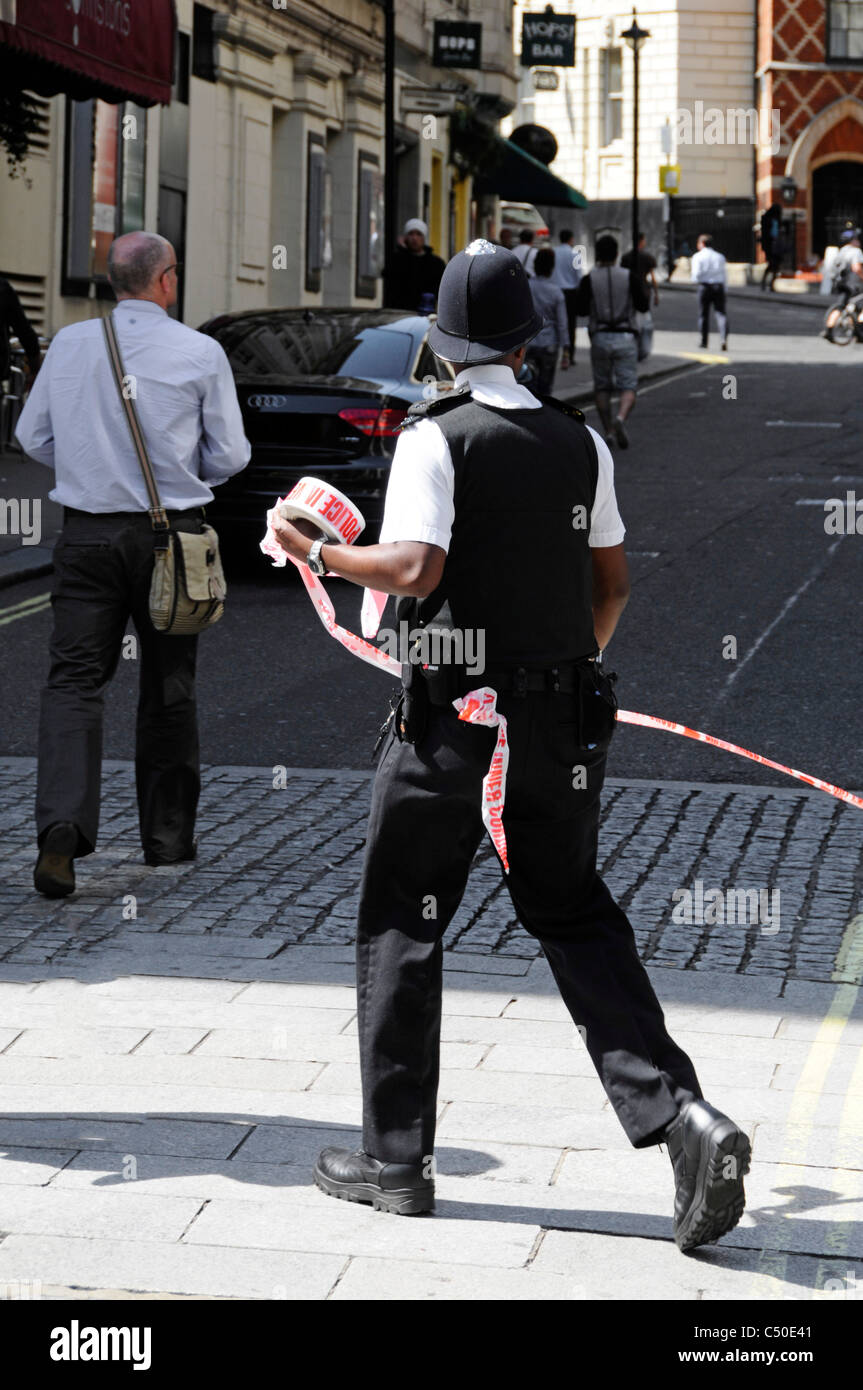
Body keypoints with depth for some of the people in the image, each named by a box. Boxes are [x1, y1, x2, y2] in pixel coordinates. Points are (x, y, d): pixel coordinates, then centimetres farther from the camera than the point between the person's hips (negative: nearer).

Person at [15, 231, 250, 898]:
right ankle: (168, 838, 21)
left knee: (74, 679, -2)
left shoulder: (69, 344, 2)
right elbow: (230, 454, -1)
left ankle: (61, 826, -21)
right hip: (171, 534, -1)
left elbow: (33, 436, 9)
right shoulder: (200, 353, -5)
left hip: (87, 534, 1)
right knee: (169, 690, 11)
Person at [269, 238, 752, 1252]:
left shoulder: (436, 436, -10)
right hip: (563, 724, 5)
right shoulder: (581, 443, 6)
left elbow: (414, 567, -20)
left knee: (400, 923, 9)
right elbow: (612, 582, 12)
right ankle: (677, 1112, -4)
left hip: (454, 717, -4)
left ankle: (396, 1157, 14)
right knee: (572, 911, 14)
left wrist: (319, 552, -5)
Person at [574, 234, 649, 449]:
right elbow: (642, 306, -5)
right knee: (628, 387, 0)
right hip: (625, 337, -1)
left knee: (602, 387, 14)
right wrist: (643, 289, 14)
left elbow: (581, 310, -5)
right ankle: (620, 419, -28)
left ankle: (608, 431, 7)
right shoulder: (630, 277, -3)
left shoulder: (589, 280, -3)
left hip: (600, 338, 1)